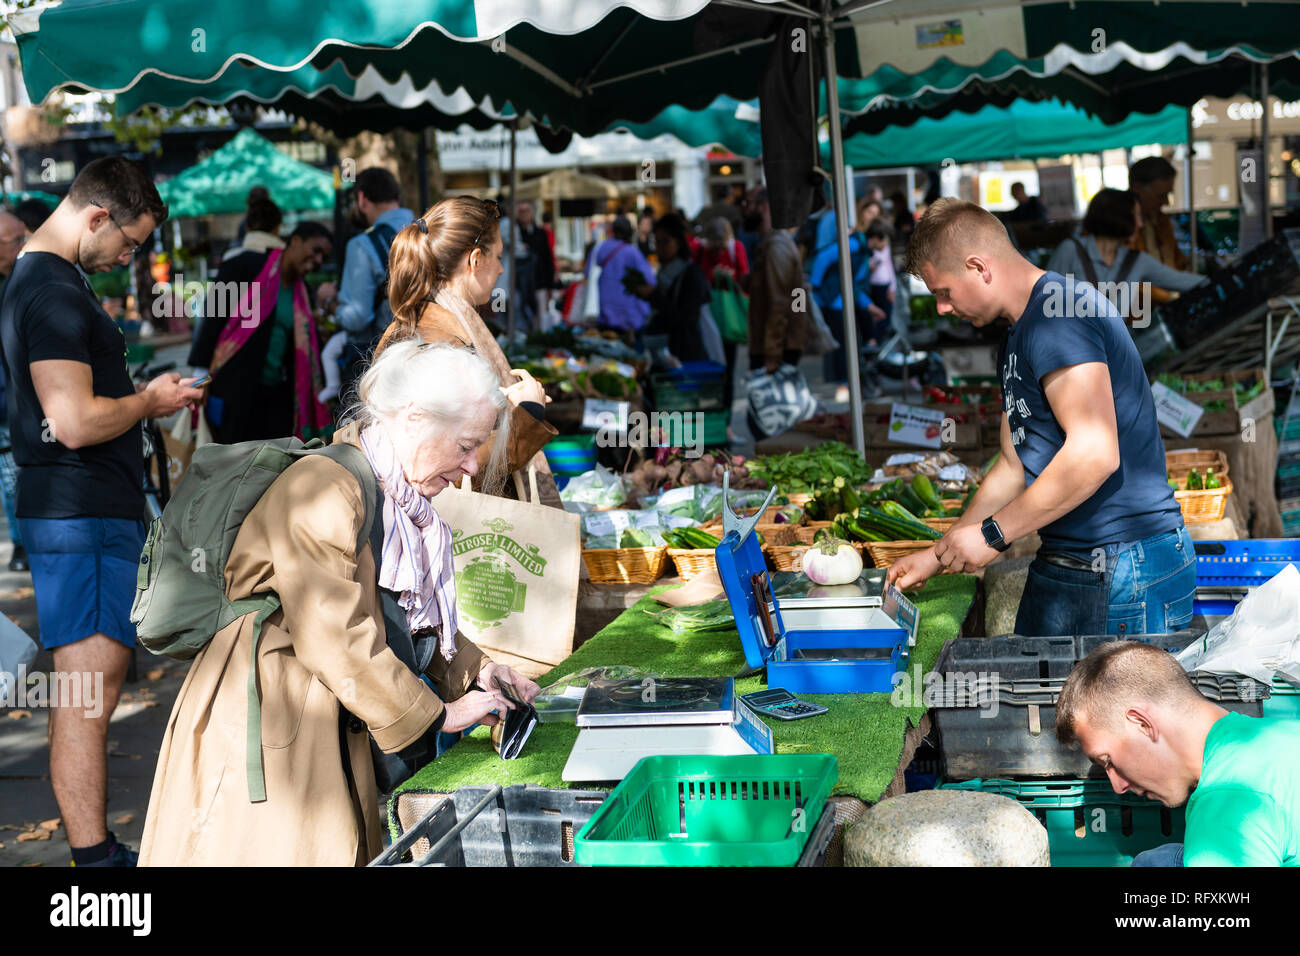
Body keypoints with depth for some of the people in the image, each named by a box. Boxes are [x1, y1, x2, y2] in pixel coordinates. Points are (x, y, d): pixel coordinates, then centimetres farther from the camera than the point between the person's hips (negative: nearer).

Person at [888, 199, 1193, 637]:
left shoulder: (1057, 314, -14)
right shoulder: (1022, 338, 20)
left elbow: (1095, 453, -24)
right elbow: (1014, 467, 25)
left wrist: (992, 533, -17)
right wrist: (938, 555, 22)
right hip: (1062, 568, 10)